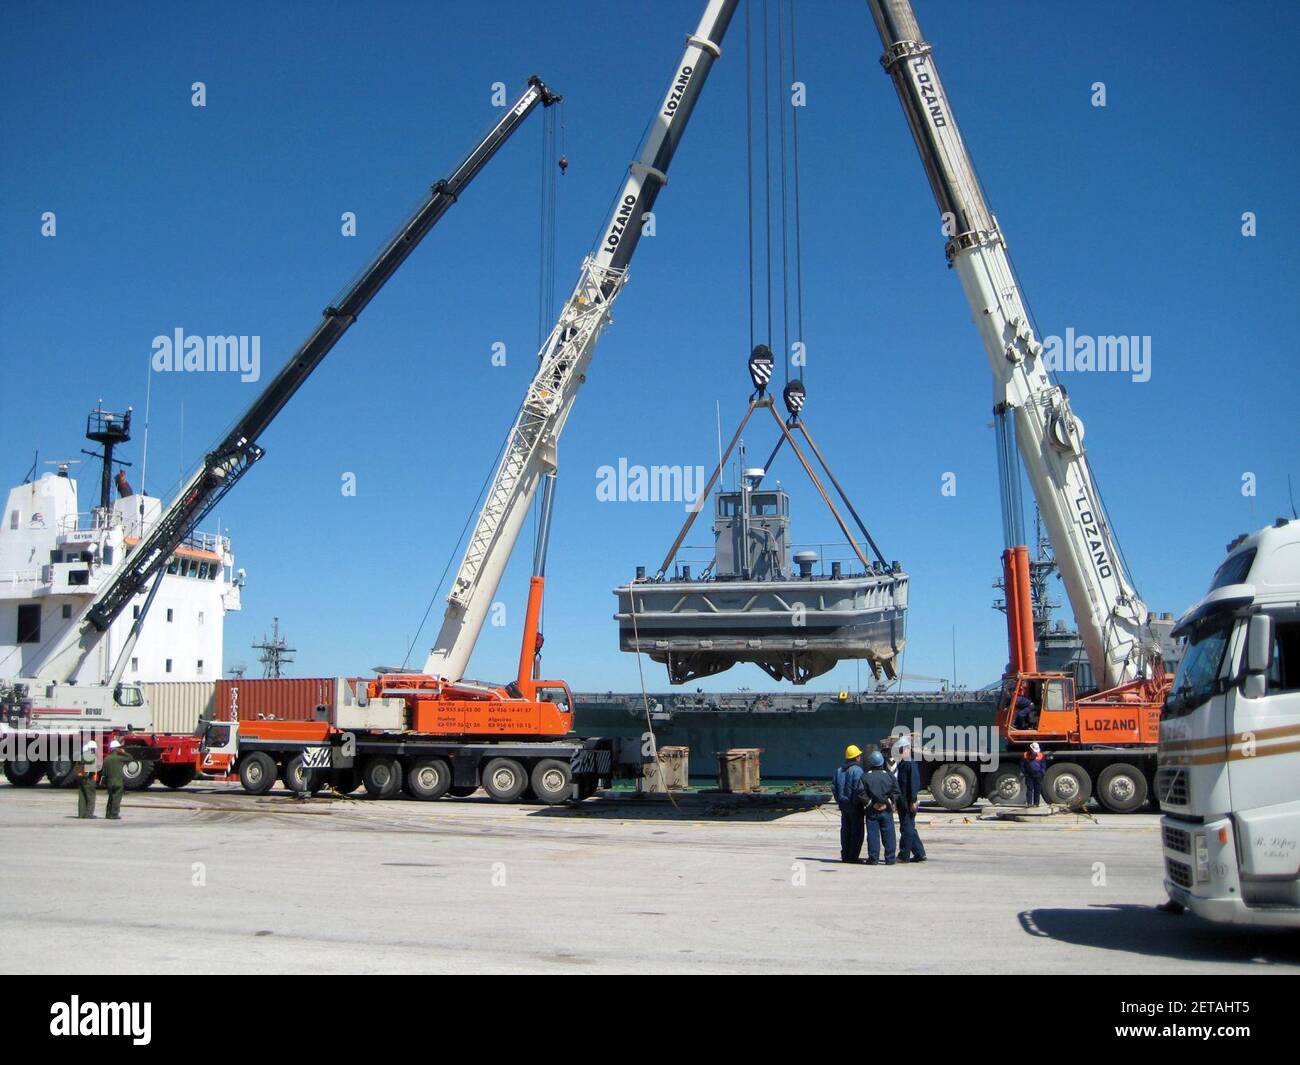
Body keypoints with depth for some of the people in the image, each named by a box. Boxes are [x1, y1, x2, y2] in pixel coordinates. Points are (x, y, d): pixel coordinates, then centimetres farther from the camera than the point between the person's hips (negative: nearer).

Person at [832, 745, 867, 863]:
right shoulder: (857, 770, -14)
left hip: (843, 804, 7)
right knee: (856, 831, 0)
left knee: (845, 830, 12)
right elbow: (860, 790, -21)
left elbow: (833, 787, 10)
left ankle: (845, 855, 14)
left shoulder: (839, 771, 9)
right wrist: (866, 803, -12)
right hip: (855, 805, -7)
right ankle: (853, 856, -1)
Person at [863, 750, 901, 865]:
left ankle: (873, 858, 2)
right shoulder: (889, 775, -1)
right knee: (888, 834, 7)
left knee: (872, 834, 3)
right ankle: (890, 858, 9)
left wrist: (867, 802, 8)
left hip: (871, 809, -1)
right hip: (886, 809, 1)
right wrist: (892, 803, 10)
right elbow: (896, 792, 0)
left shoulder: (866, 776, -4)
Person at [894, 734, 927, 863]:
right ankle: (919, 853, 19)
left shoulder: (911, 765, -13)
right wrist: (896, 800, 20)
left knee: (907, 828, -3)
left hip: (908, 803, -10)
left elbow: (914, 784, -19)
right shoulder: (901, 765, 15)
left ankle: (904, 855, 2)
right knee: (909, 829, 14)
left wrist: (913, 801, -21)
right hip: (902, 803, 10)